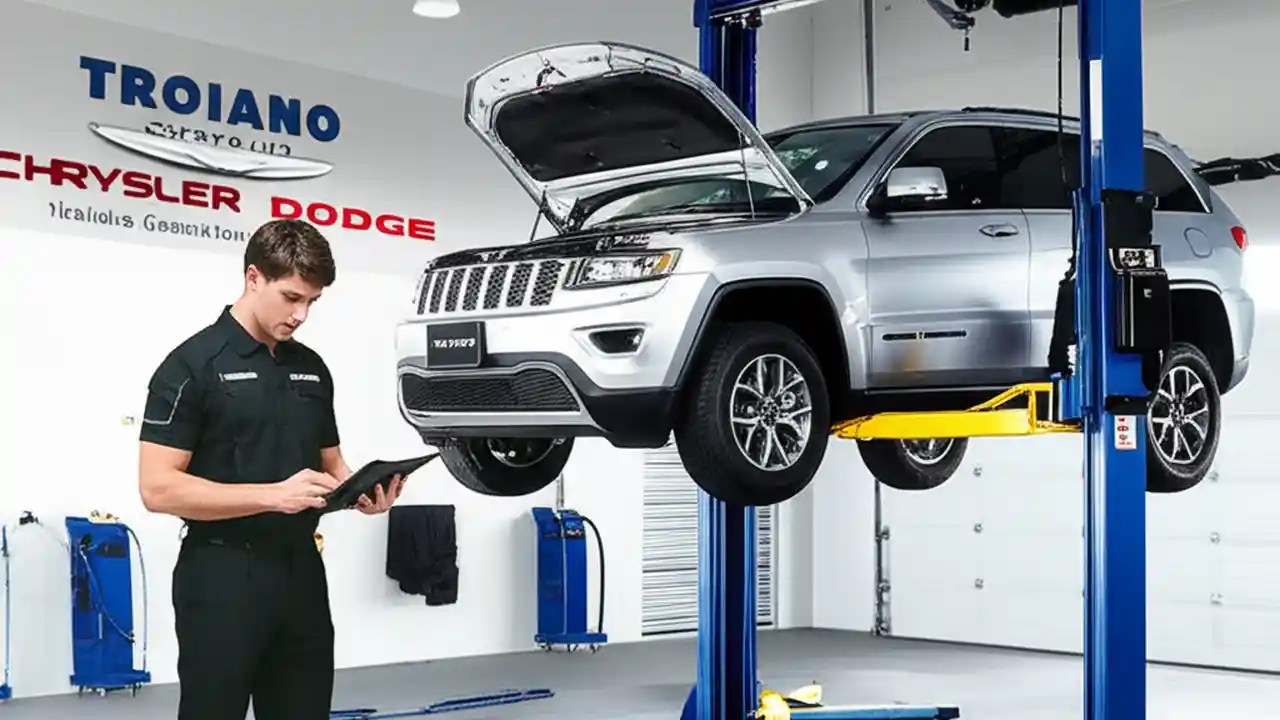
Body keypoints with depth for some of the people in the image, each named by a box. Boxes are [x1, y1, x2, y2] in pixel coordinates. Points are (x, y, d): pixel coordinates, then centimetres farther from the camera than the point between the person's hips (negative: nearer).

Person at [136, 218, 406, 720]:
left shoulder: (312, 368, 11)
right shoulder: (193, 364, -10)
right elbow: (159, 487, -16)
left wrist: (361, 492, -5)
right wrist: (273, 495, -24)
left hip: (302, 572, 7)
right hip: (222, 578, -6)